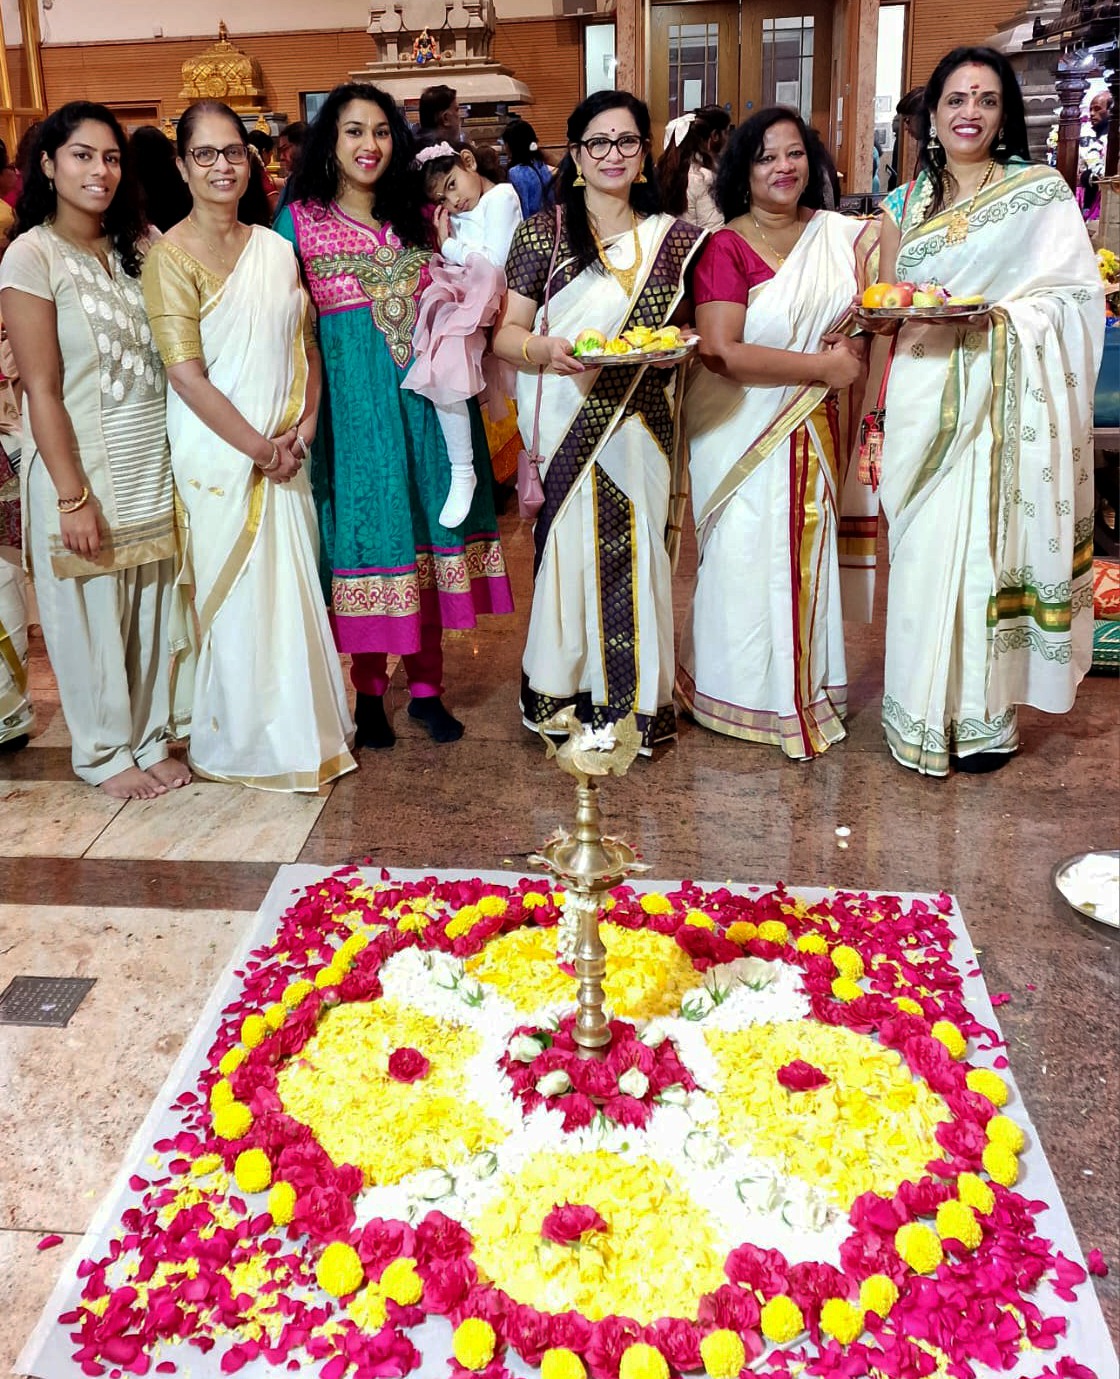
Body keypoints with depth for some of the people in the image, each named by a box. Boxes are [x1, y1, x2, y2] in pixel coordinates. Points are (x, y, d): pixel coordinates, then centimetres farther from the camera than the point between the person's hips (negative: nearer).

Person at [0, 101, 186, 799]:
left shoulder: (134, 248, 8)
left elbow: (167, 359, 10)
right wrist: (73, 496, -16)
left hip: (153, 464, 5)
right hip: (82, 466, -5)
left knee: (153, 610, 11)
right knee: (91, 615, 7)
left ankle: (151, 737, 28)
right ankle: (106, 751, 24)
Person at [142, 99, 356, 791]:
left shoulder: (276, 248, 10)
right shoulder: (171, 256, -8)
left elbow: (307, 346, 11)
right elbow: (186, 374, -14)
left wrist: (304, 427, -4)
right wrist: (259, 447, -13)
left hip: (285, 451, 5)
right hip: (219, 455, -5)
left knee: (296, 590, 10)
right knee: (240, 594, 2)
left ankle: (304, 726, 26)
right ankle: (242, 742, 18)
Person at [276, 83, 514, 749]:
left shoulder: (416, 215, 13)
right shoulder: (300, 219, 2)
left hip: (424, 392, 3)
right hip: (350, 393, -3)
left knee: (427, 523, 5)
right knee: (365, 527, 1)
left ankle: (427, 686, 16)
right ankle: (370, 692, 15)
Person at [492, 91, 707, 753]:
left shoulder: (672, 238, 10)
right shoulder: (543, 232, 3)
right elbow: (504, 331, -1)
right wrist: (545, 349, -19)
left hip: (640, 427, 2)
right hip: (566, 428, -2)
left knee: (635, 553, 4)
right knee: (568, 546, 0)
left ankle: (639, 699, 18)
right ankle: (568, 696, 15)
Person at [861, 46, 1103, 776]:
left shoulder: (1042, 190, 3)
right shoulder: (906, 203, 13)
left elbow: (1074, 297, -4)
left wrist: (986, 321, -18)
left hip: (1006, 398, -3)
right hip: (925, 398, 3)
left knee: (995, 539, -2)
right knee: (924, 544, 1)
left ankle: (987, 713, 9)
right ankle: (923, 710, 12)